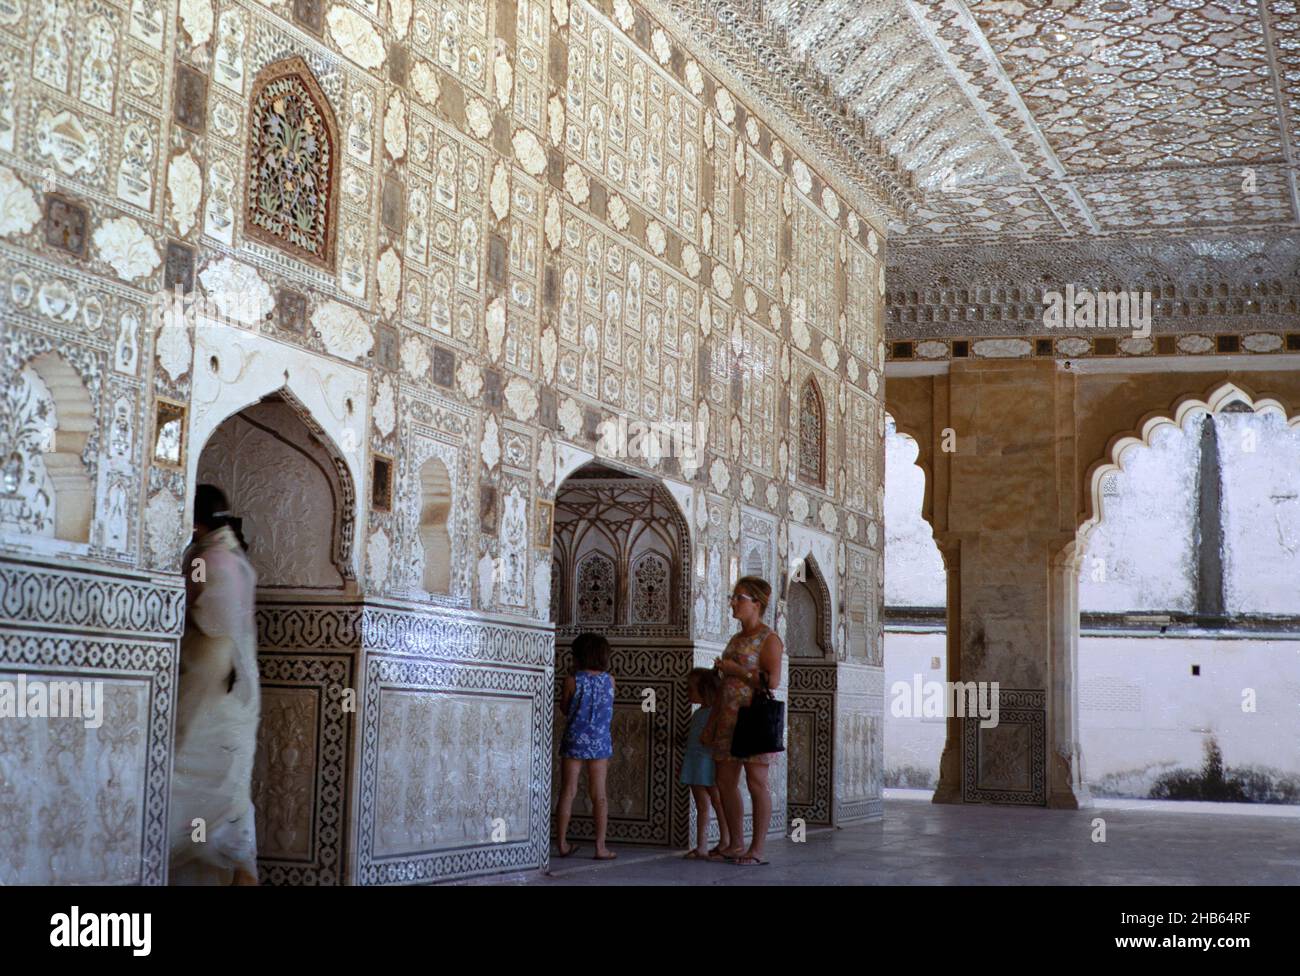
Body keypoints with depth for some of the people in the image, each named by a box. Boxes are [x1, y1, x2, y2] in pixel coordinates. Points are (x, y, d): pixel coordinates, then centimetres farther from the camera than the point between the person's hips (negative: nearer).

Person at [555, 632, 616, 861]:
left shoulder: (572, 681, -8)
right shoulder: (609, 680, 0)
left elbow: (564, 709, 2)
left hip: (575, 739, -1)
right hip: (600, 741, 2)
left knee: (568, 792, 6)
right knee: (599, 795, 5)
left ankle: (562, 843, 9)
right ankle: (600, 847, 3)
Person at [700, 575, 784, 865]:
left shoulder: (768, 638, -5)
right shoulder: (735, 640, 18)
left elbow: (772, 680, -17)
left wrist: (735, 669, -13)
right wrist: (712, 722, 16)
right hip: (729, 718, 8)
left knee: (756, 782, -5)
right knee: (725, 781, 7)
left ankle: (757, 849, -1)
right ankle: (736, 844, 16)